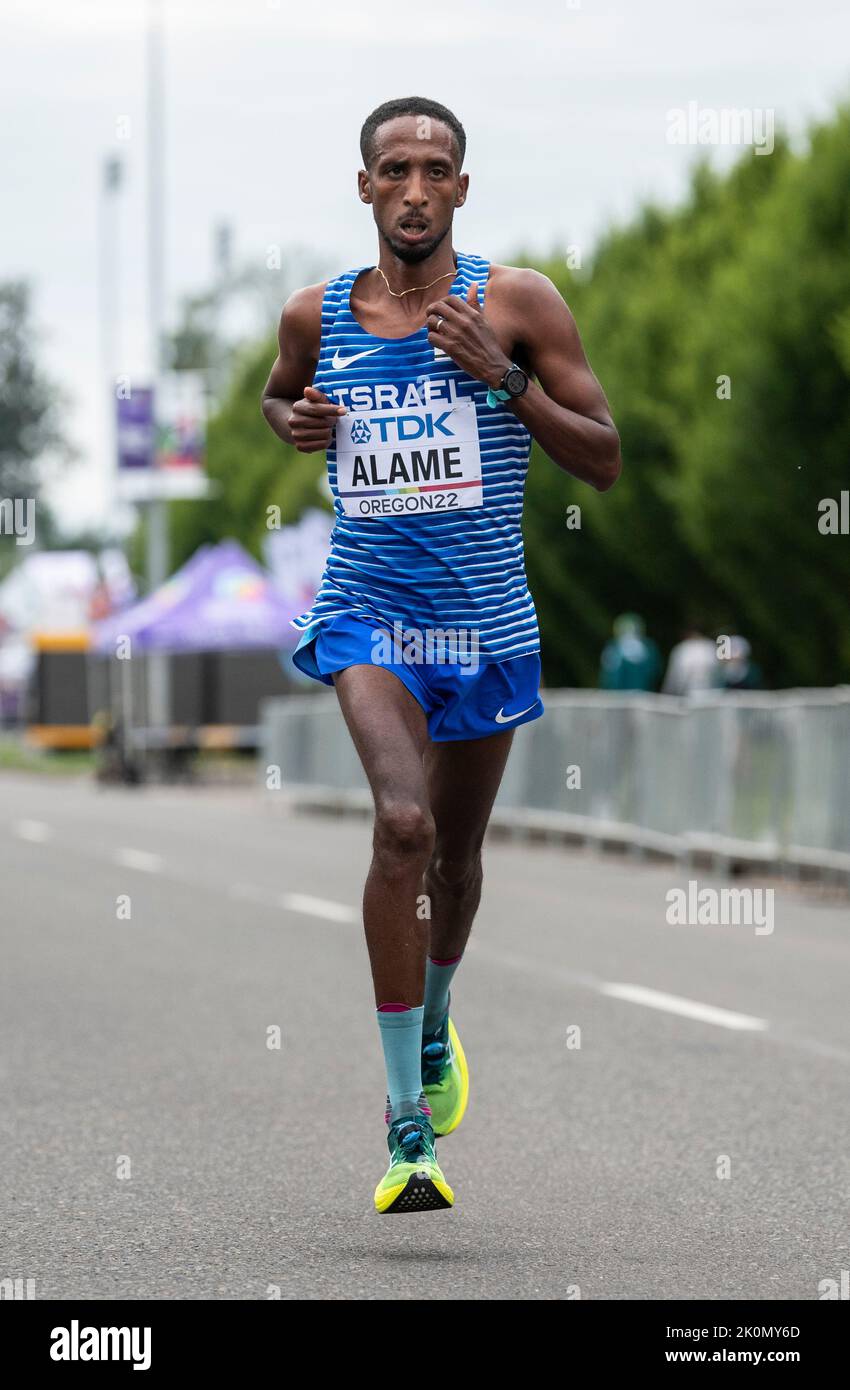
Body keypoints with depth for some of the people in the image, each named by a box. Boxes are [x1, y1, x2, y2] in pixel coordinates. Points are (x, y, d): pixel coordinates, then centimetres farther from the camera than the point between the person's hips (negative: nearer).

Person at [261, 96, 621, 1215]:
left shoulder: (518, 303, -3)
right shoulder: (316, 316, 3)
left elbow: (605, 461, -3)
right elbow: (278, 393, 25)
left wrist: (504, 378, -17)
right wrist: (292, 420, 1)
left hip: (488, 619, 1)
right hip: (366, 609, -1)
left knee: (455, 852, 17)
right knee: (403, 824, -24)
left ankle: (434, 1031, 51)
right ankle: (408, 1128, -22)